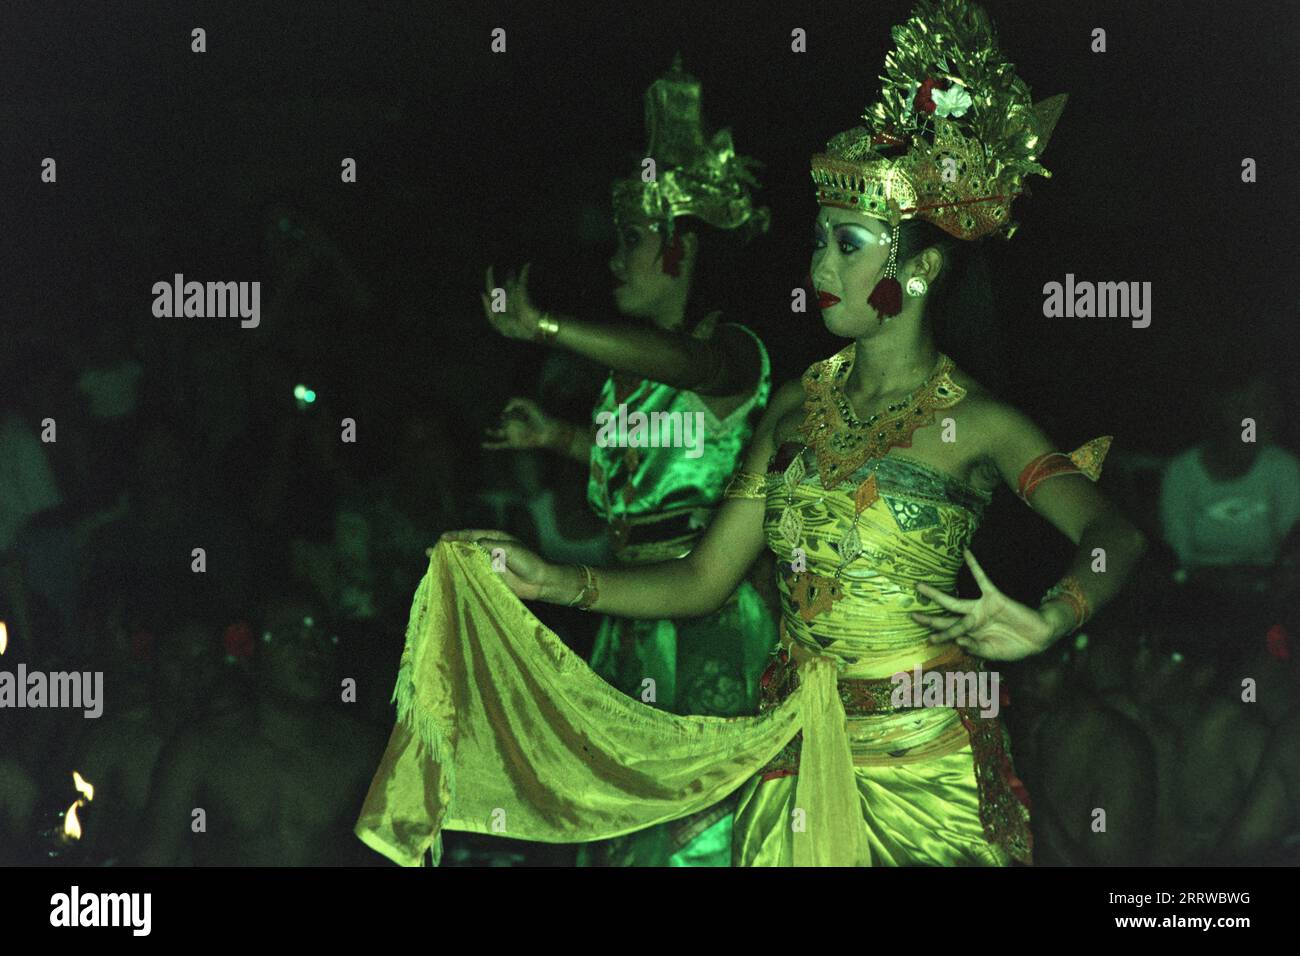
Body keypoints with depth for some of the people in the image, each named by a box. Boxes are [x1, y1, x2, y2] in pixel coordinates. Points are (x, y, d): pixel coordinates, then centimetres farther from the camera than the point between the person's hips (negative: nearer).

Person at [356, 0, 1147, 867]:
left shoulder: (976, 421, -8)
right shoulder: (799, 405, 8)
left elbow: (1114, 532, -23)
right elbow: (704, 578, 7)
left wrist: (1048, 620, -43)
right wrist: (557, 582, -6)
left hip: (925, 766, -4)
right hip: (794, 758, 4)